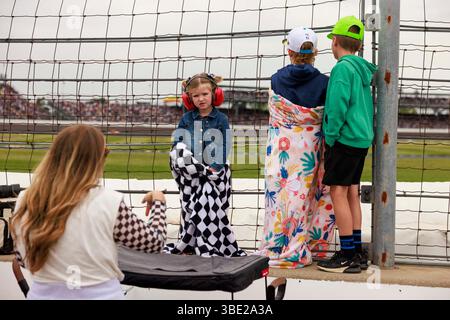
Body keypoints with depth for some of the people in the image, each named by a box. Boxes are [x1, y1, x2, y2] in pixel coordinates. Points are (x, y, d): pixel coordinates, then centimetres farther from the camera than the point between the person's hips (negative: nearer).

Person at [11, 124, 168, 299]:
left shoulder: (25, 202, -9)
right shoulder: (109, 203, -19)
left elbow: (23, 259, 4)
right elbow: (154, 241, -7)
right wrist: (158, 201, 10)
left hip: (43, 294, 3)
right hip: (99, 294, -3)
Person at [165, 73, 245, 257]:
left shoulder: (220, 119, -1)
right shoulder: (186, 119, 6)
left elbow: (223, 147, -4)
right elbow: (177, 143, 4)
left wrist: (214, 168, -16)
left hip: (214, 172, -2)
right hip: (190, 173, 3)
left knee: (211, 209, -7)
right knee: (191, 209, 6)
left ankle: (211, 247, 0)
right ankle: (188, 245, 16)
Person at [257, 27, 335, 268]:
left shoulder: (276, 80, -3)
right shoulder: (323, 82, -5)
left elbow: (274, 114, 3)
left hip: (281, 147, 0)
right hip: (310, 147, 0)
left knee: (280, 194, 6)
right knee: (302, 196, 7)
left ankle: (275, 249, 11)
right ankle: (298, 250, 13)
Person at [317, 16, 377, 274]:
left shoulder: (343, 68, -12)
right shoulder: (362, 70, 15)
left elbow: (338, 107, -20)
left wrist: (329, 139, -12)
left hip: (345, 138, -9)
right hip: (362, 138, 9)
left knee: (338, 193, -5)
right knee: (351, 194, 13)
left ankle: (348, 256, -3)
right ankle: (357, 253, 17)